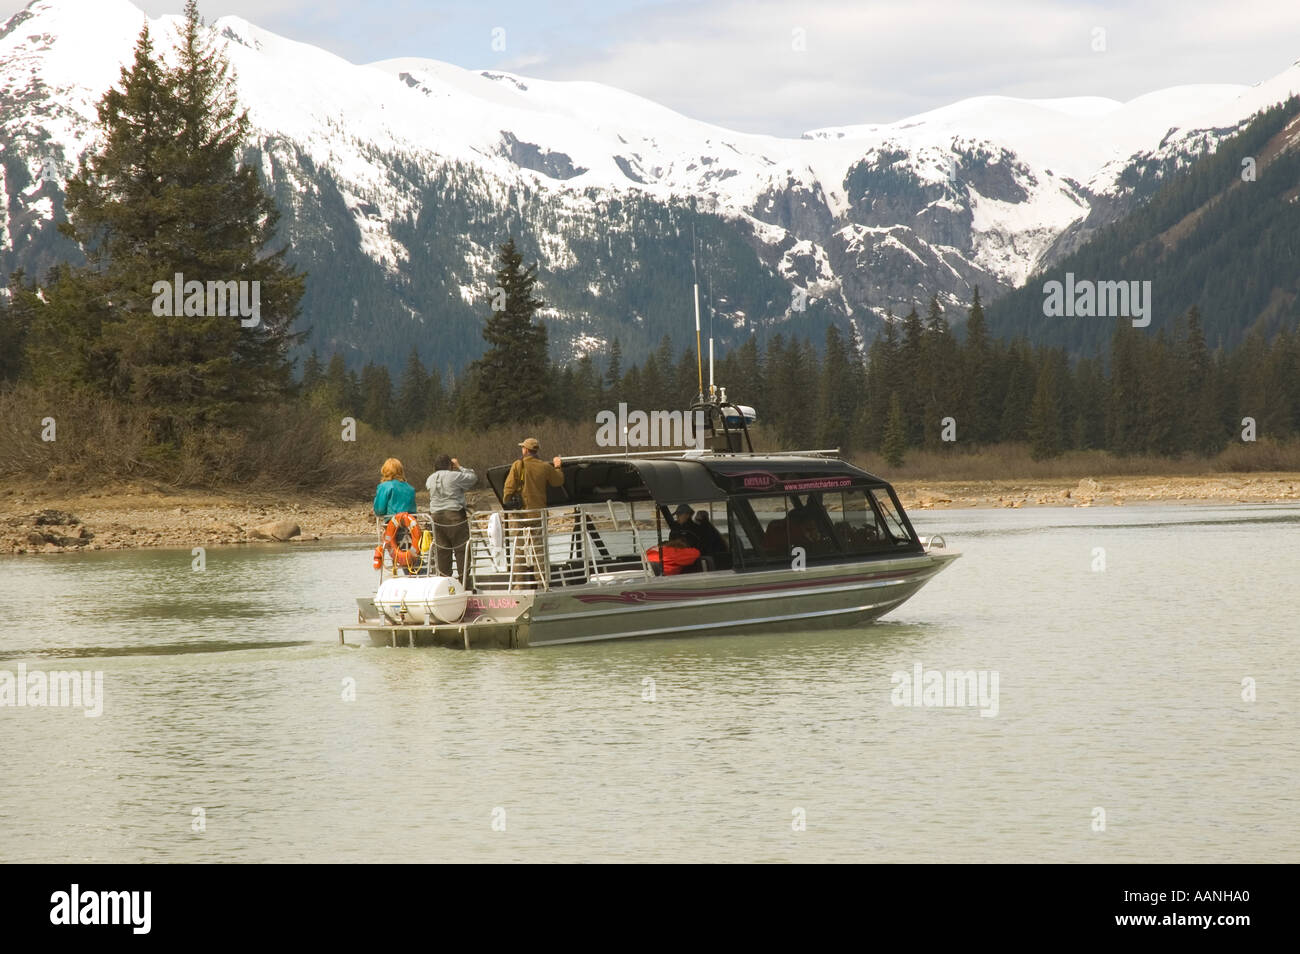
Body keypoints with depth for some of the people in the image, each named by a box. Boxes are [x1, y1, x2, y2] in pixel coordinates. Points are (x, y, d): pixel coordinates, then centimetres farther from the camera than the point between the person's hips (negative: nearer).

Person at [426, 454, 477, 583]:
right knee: (461, 550, 1)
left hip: (437, 517, 5)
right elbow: (473, 478, -2)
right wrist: (459, 467, 9)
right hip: (455, 515, -5)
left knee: (442, 550, 9)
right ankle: (463, 581, -1)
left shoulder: (430, 479, 6)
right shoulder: (454, 476, -10)